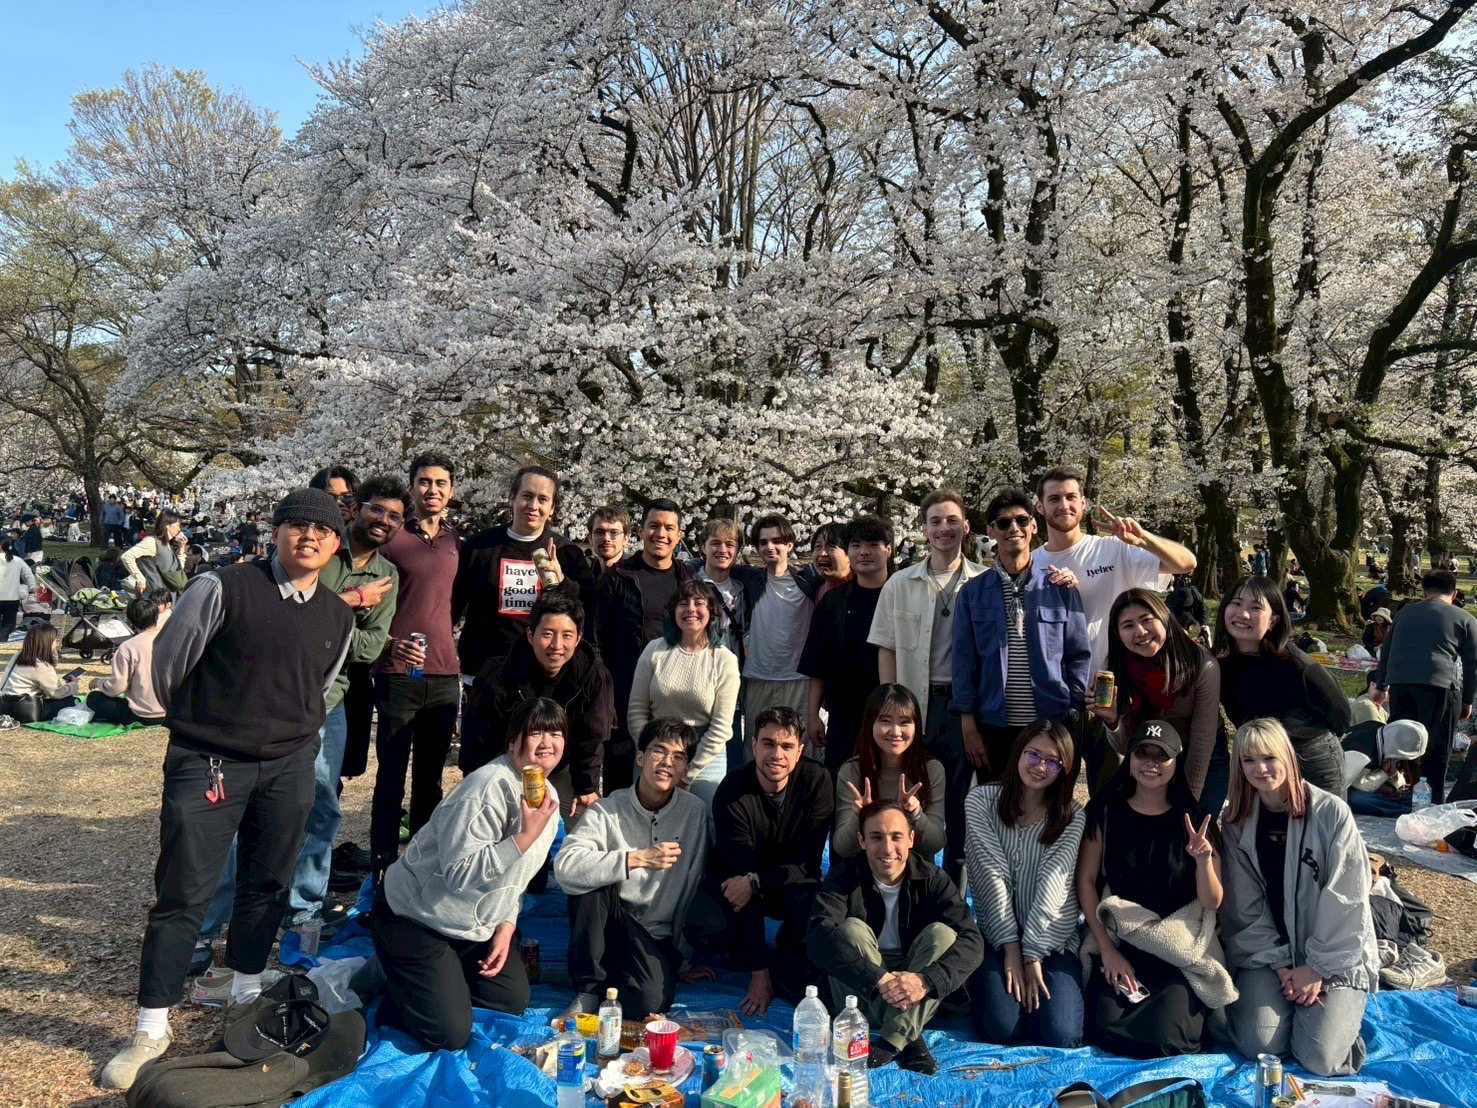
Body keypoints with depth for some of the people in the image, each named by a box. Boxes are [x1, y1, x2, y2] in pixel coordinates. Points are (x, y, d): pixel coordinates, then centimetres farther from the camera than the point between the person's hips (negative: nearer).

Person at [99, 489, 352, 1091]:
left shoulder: (338, 616, 3)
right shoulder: (223, 588, -12)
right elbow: (165, 664, -1)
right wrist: (199, 724, 11)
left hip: (290, 767, 4)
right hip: (207, 764, -4)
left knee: (267, 885, 14)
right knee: (183, 894, 1)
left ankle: (245, 993, 34)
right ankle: (151, 1030, 15)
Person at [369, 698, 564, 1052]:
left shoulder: (549, 796, -1)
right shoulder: (489, 788, -29)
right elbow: (461, 874, -34)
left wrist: (506, 926, 0)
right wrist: (526, 835, -37)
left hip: (477, 926, 8)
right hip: (416, 917, -8)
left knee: (513, 1004, 10)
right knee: (449, 1034, -11)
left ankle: (444, 977, 28)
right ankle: (393, 992, 16)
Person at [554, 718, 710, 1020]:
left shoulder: (695, 812, -4)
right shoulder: (608, 810, -9)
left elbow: (694, 885, 0)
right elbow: (564, 867, -25)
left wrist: (689, 953, 2)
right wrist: (637, 859, -31)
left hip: (656, 937, 0)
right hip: (607, 924, 1)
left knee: (648, 1002, -29)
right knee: (591, 884, -30)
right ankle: (589, 989, -12)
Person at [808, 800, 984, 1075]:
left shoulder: (932, 878, -10)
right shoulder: (844, 876, -13)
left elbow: (971, 940, -22)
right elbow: (820, 937, -30)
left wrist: (926, 980, -40)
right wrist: (880, 980, -42)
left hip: (914, 998, 1)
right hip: (860, 994, -1)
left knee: (943, 933, -23)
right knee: (851, 928, -26)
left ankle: (892, 1040, -24)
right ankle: (908, 1039, -23)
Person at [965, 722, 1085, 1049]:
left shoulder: (1072, 816, -1)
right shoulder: (981, 800, -3)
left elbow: (1053, 884, -11)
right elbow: (992, 874, -9)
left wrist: (1031, 954, -18)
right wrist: (1011, 947, -14)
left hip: (1052, 939, 1)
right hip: (997, 935, -1)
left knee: (1061, 1035, -18)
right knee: (1000, 1027, -21)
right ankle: (987, 987, 13)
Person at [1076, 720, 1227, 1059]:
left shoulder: (1194, 818, -1)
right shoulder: (1106, 811, 0)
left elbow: (1212, 903, -2)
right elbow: (1086, 880, 0)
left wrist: (1204, 859, -22)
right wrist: (1107, 949, -8)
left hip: (1181, 951, 0)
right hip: (1118, 942, 1)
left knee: (1166, 1036, -21)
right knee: (1107, 1031, -19)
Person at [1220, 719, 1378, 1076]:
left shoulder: (1331, 813, -13)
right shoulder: (1237, 824, -2)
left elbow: (1346, 899, -13)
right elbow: (1244, 907, -1)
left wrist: (1318, 967, -13)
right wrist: (1280, 965, -10)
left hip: (1335, 955, -2)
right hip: (1267, 952, 2)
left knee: (1321, 1060, -16)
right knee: (1259, 1046, -18)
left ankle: (1336, 1011, 15)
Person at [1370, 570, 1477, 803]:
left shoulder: (1404, 612, 23)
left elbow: (1387, 652, 29)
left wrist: (1380, 686, 39)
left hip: (1399, 682, 3)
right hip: (1440, 684, -3)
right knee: (1437, 746, 4)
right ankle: (1434, 799, 6)